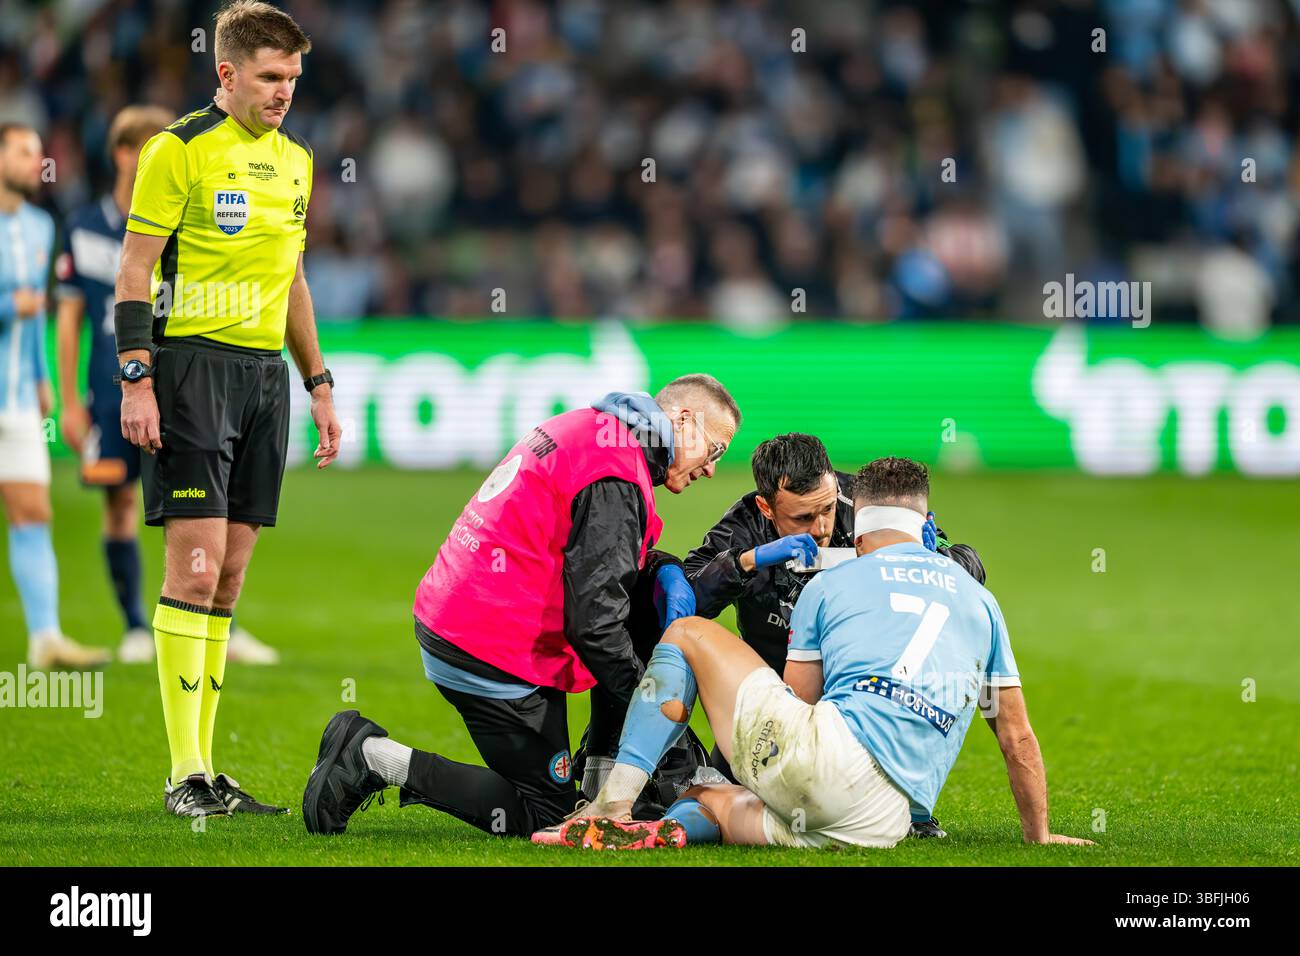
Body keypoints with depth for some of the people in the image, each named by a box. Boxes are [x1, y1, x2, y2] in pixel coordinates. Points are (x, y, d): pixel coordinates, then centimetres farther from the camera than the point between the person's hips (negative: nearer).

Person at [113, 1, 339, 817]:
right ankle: (185, 774, -10)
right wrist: (137, 379, -15)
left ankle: (207, 766, 9)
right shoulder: (179, 150, -6)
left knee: (230, 574, 6)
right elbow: (135, 269, -7)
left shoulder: (296, 160, 16)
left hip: (266, 374, 7)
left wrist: (319, 384, 21)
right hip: (193, 363, -7)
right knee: (196, 562, -12)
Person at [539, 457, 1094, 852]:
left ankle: (616, 799, 0)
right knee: (710, 801, 29)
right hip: (882, 824, 4)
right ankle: (669, 829, -12)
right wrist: (1039, 836, 36)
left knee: (688, 635, 19)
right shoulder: (978, 598, 24)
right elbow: (1018, 738, 25)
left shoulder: (829, 585, 16)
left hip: (829, 758, -4)